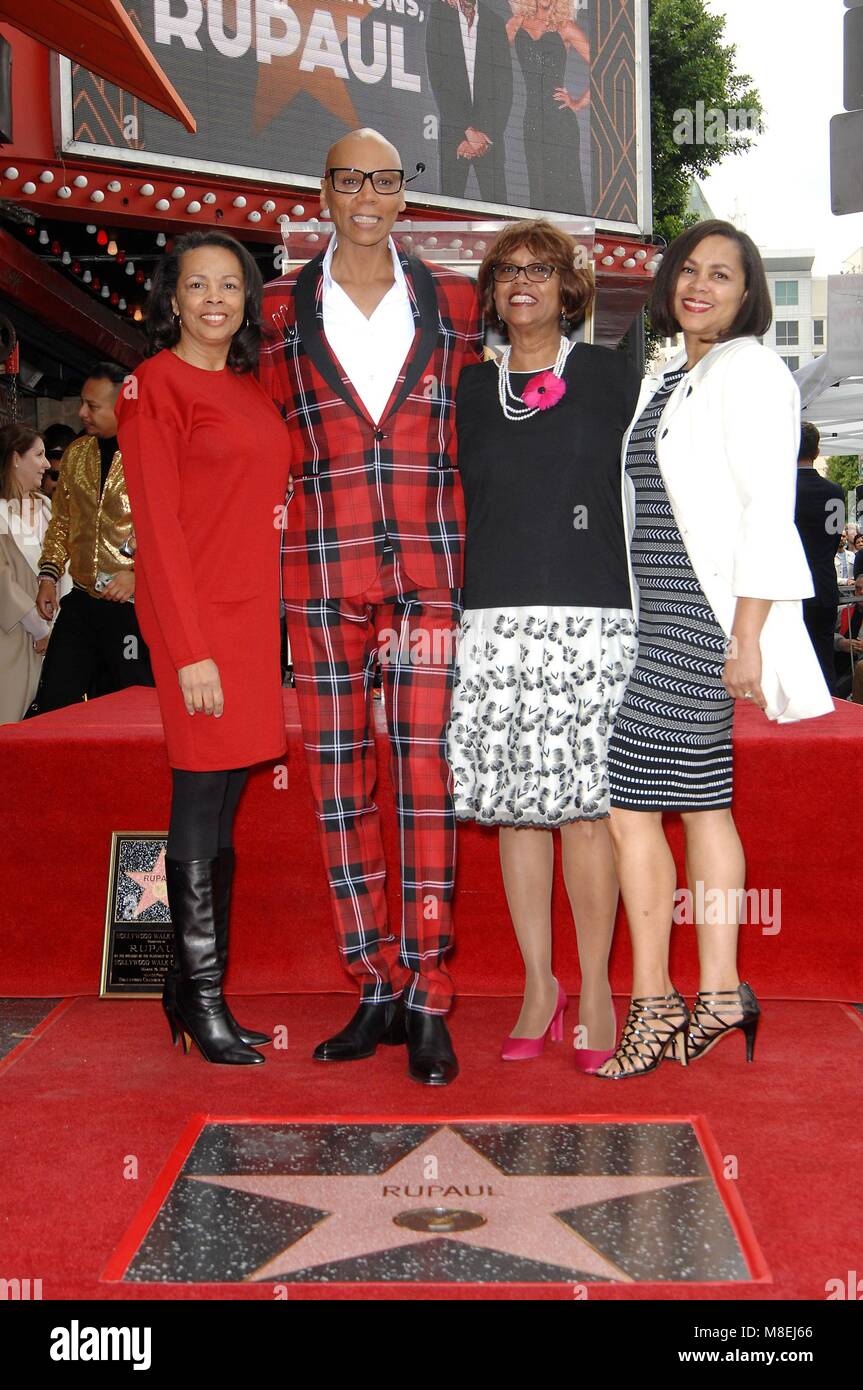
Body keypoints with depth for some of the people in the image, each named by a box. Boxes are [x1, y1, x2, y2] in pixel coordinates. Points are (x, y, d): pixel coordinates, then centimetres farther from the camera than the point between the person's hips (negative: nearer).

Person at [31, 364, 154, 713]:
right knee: (52, 702, 4)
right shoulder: (76, 453, 12)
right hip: (81, 603, 6)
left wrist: (138, 574, -21)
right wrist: (48, 575, 8)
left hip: (134, 605, -5)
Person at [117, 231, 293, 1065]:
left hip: (254, 614, 7)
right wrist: (190, 650, -15)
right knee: (201, 805, -3)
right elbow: (156, 526, -10)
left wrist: (270, 618, 9)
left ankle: (193, 988, 18)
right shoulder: (155, 385, -4)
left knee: (224, 808, 9)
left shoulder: (248, 390, 17)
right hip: (198, 619, -7)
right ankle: (202, 997, 7)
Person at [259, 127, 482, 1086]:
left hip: (430, 566, -1)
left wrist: (469, 547, 7)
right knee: (337, 778, 3)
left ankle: (427, 999, 1)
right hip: (322, 569, 1)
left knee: (427, 774, -5)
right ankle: (376, 989, 13)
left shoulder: (453, 303, 10)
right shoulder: (282, 310, 9)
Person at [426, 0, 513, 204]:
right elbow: (437, 79, -4)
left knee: (497, 205, -7)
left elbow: (505, 89, 6)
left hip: (489, 134, 2)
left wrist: (486, 135, -8)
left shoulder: (496, 22, 11)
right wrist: (467, 130, -10)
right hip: (453, 131, -2)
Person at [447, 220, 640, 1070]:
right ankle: (537, 984, 14)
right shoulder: (471, 390, 15)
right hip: (495, 617, 3)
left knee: (584, 804, -4)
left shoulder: (607, 375, 8)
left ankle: (595, 990, 7)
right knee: (515, 805, 3)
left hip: (590, 615, -3)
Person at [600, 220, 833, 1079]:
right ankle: (718, 993, 14)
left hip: (699, 620, -9)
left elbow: (767, 513, -14)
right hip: (659, 619, 9)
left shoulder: (748, 371, -6)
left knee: (625, 797, -10)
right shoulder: (666, 381, 20)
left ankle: (654, 1003, -1)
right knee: (698, 797, 8)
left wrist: (747, 638, -19)